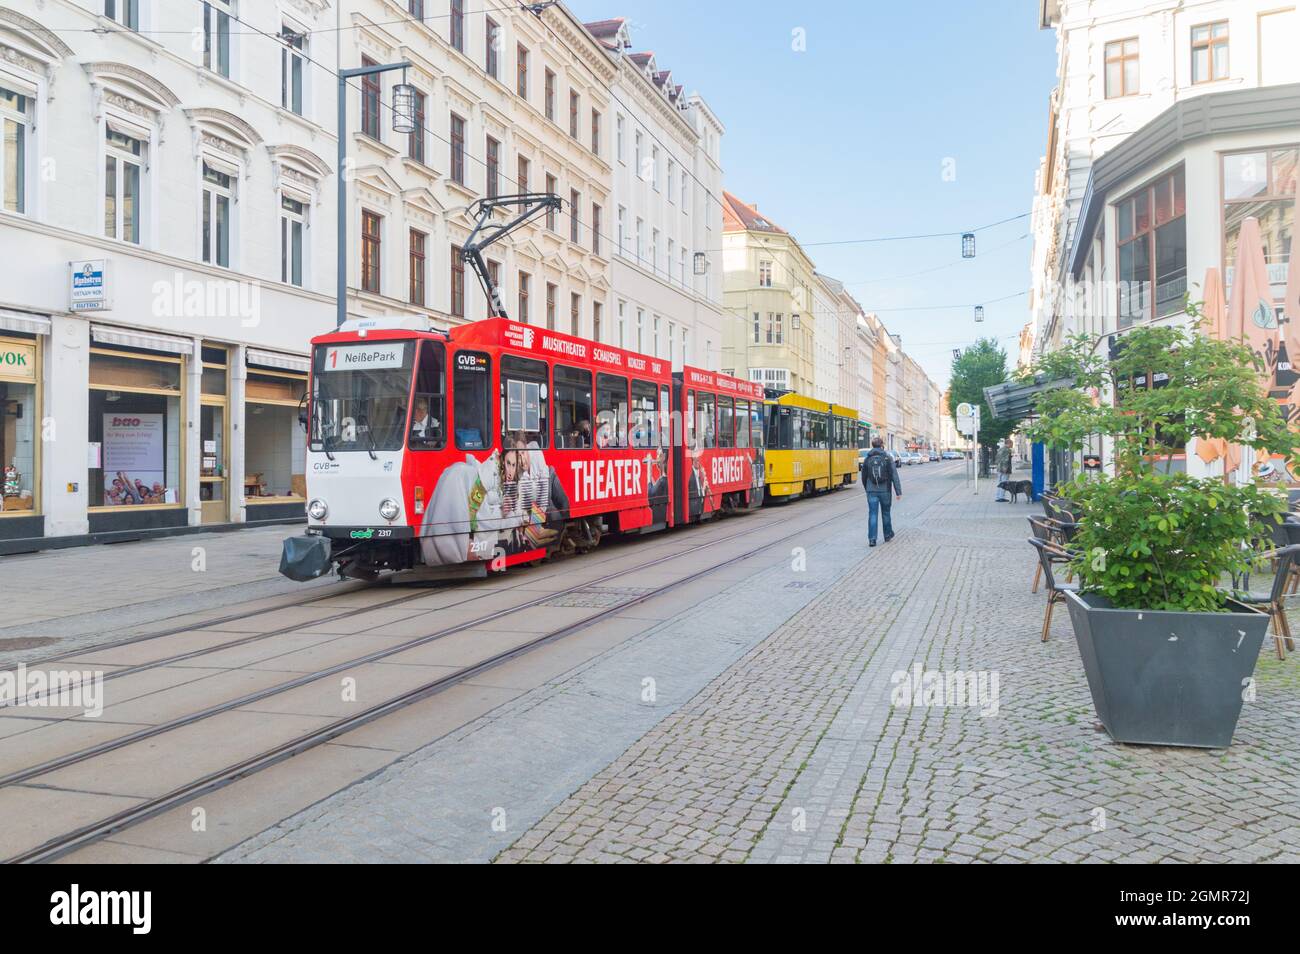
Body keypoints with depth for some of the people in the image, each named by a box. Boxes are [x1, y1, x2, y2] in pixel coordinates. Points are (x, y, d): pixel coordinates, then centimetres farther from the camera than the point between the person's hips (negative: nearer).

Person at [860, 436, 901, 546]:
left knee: (872, 514, 0)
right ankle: (888, 535, 29)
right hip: (885, 491, -1)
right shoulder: (888, 458, -5)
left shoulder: (867, 459, 1)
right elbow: (894, 476, -9)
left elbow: (864, 477, 8)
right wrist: (898, 492, -8)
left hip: (871, 491, 1)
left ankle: (872, 539, -7)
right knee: (886, 513, 15)